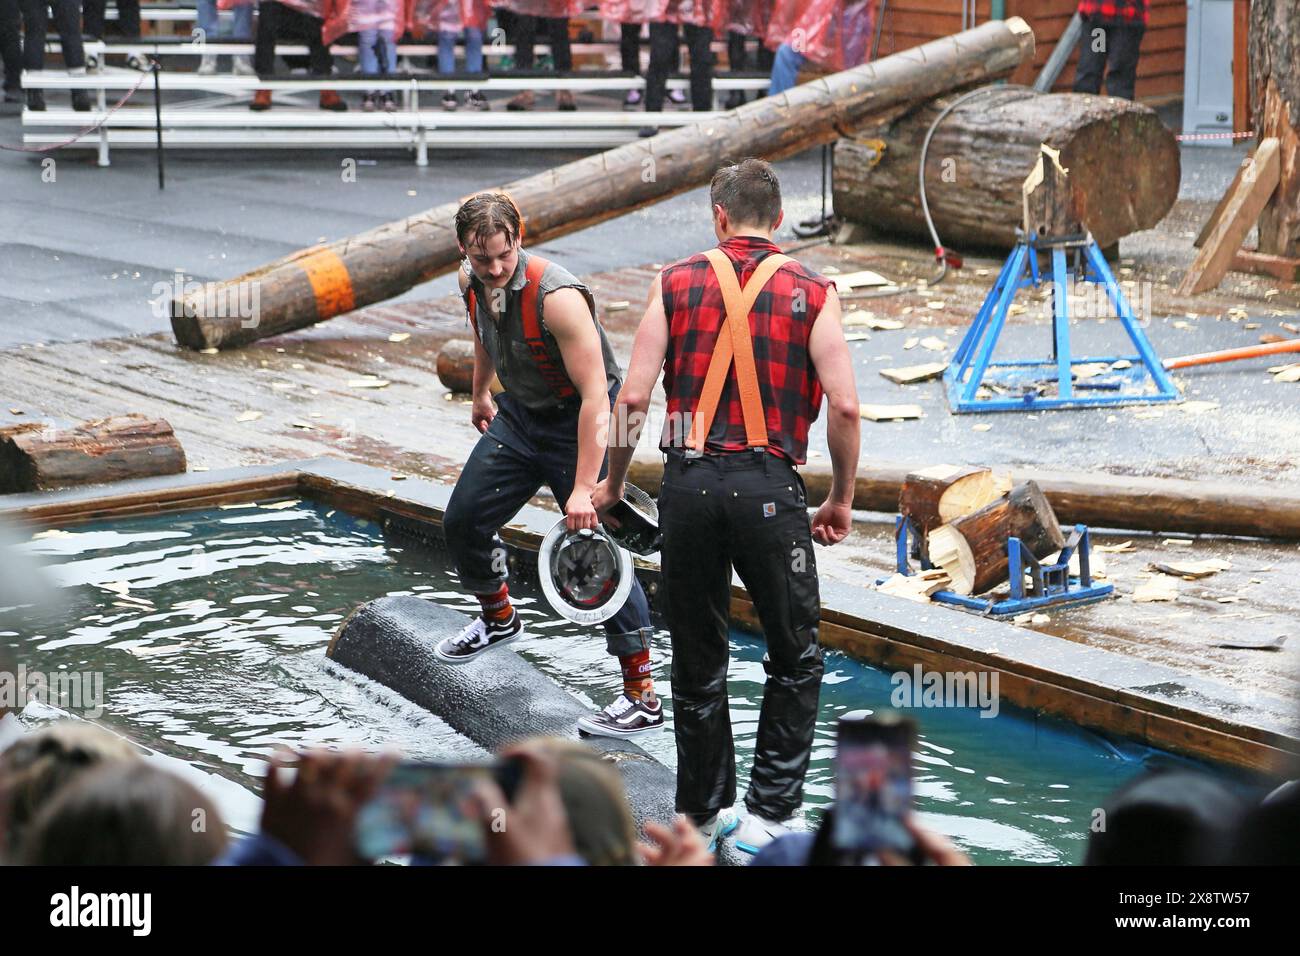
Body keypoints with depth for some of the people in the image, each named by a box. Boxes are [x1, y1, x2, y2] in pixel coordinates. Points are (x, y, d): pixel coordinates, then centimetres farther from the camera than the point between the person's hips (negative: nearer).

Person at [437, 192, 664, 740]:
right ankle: (499, 618, 41)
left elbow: (595, 397, -34)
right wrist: (480, 393, 30)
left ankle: (642, 699, -12)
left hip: (581, 422, -8)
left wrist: (584, 489, -37)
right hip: (520, 414, 8)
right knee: (463, 520, 12)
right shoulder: (471, 283, -9)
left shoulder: (558, 297, -33)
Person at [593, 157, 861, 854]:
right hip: (769, 488, -2)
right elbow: (843, 405, -7)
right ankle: (768, 815, 6)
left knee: (697, 662, 15)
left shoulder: (677, 283, 5)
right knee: (795, 661, 12)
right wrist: (841, 499, 5)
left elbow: (633, 396, -1)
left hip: (688, 484, 2)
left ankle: (702, 811, 26)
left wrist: (612, 483, 12)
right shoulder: (810, 293, 2)